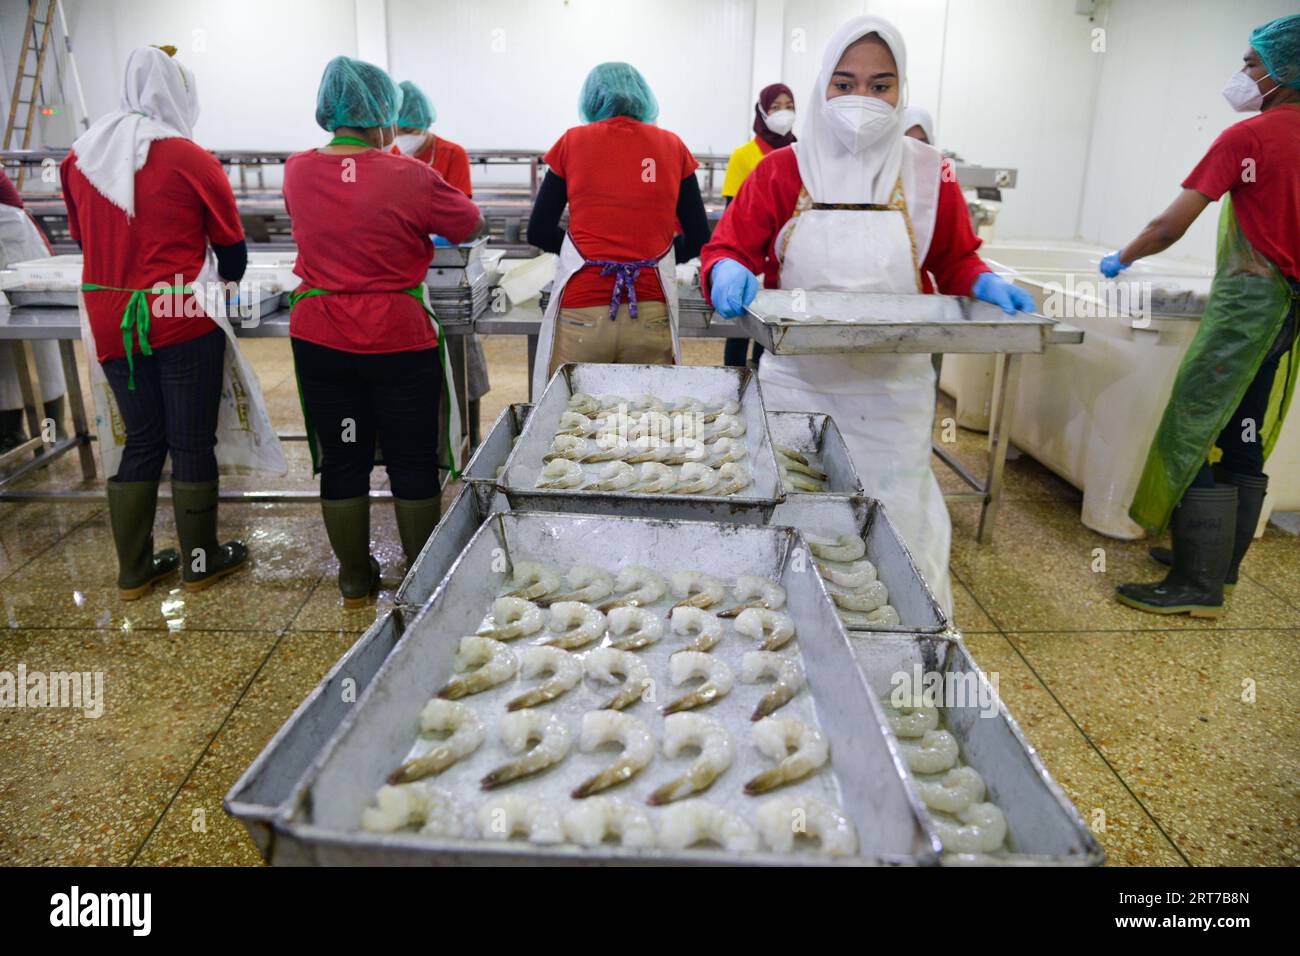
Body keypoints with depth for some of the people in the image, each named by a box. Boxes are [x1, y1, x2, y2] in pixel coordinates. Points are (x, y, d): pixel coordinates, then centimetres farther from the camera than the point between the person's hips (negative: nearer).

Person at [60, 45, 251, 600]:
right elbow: (230, 240, 1)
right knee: (192, 443, 5)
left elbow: (82, 237, 16)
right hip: (182, 316, -5)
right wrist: (231, 283, 20)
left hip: (109, 320, 5)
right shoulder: (188, 158, -8)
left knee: (141, 442, 14)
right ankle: (200, 562, 17)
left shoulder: (80, 156, 7)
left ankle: (133, 571, 20)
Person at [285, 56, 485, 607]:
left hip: (319, 339, 4)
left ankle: (355, 580, 25)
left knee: (342, 460, 13)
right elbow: (471, 226, 1)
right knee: (412, 462, 9)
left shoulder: (296, 171, 2)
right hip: (399, 339, -4)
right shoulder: (409, 177, -12)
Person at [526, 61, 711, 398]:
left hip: (582, 310, -1)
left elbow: (539, 232, 6)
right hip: (651, 312, 1)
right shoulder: (672, 146, 9)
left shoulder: (572, 142, 6)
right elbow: (698, 237, 10)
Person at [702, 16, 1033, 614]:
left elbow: (955, 263, 13)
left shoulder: (928, 175, 3)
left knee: (894, 528, 7)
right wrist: (727, 272, -24)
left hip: (892, 392, 1)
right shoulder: (781, 170, 0)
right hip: (797, 383, 0)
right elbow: (727, 247, -1)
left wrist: (985, 285, -9)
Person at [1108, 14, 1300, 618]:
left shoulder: (1248, 137, -11)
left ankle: (1197, 585, -5)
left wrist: (1120, 260, 5)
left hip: (1247, 298, -9)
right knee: (1246, 441, 13)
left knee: (1197, 434, -7)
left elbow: (1170, 226, -12)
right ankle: (1220, 562, 23)